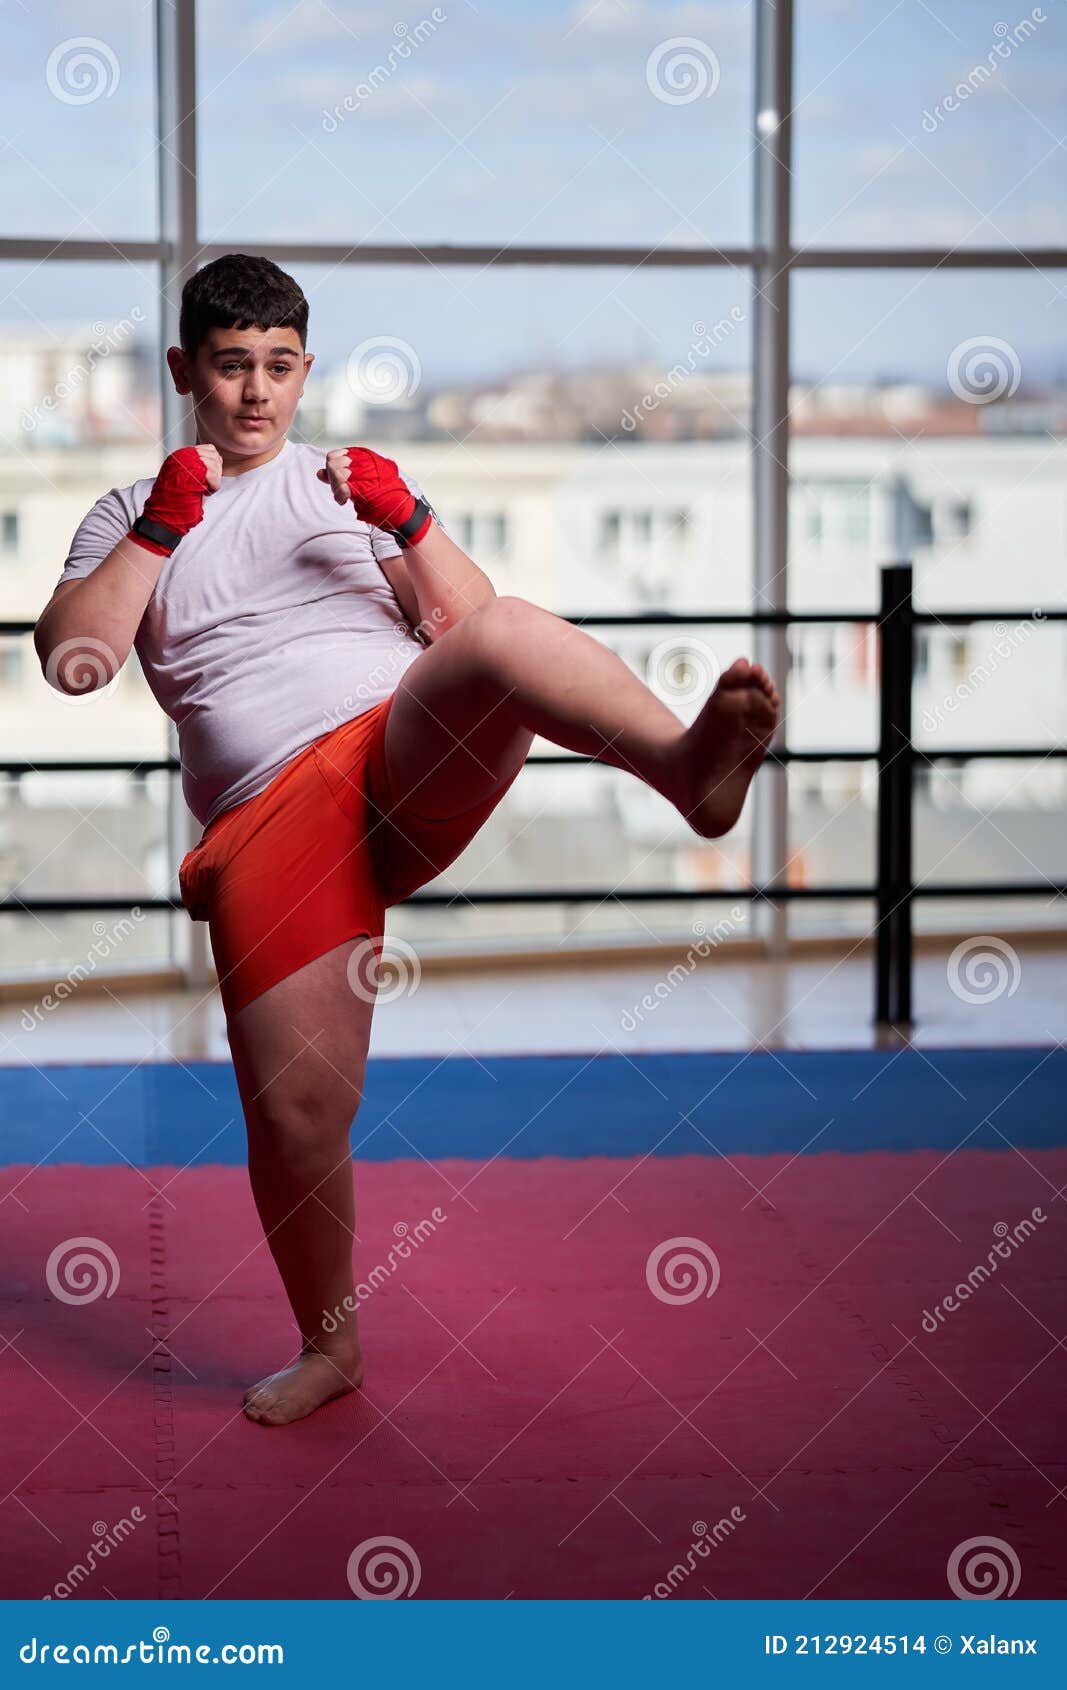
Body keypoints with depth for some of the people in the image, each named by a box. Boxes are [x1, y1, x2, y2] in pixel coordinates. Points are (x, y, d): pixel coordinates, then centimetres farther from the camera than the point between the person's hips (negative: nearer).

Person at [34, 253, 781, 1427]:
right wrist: (160, 528, -3)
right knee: (293, 1106, -6)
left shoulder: (355, 481, 19)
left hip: (408, 749, -1)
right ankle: (329, 1346, 18)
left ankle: (690, 767, -61)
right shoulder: (129, 518, 20)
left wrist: (409, 523, -7)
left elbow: (469, 623, 9)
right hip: (270, 821, 1)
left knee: (508, 635, -34)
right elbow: (71, 661, 3)